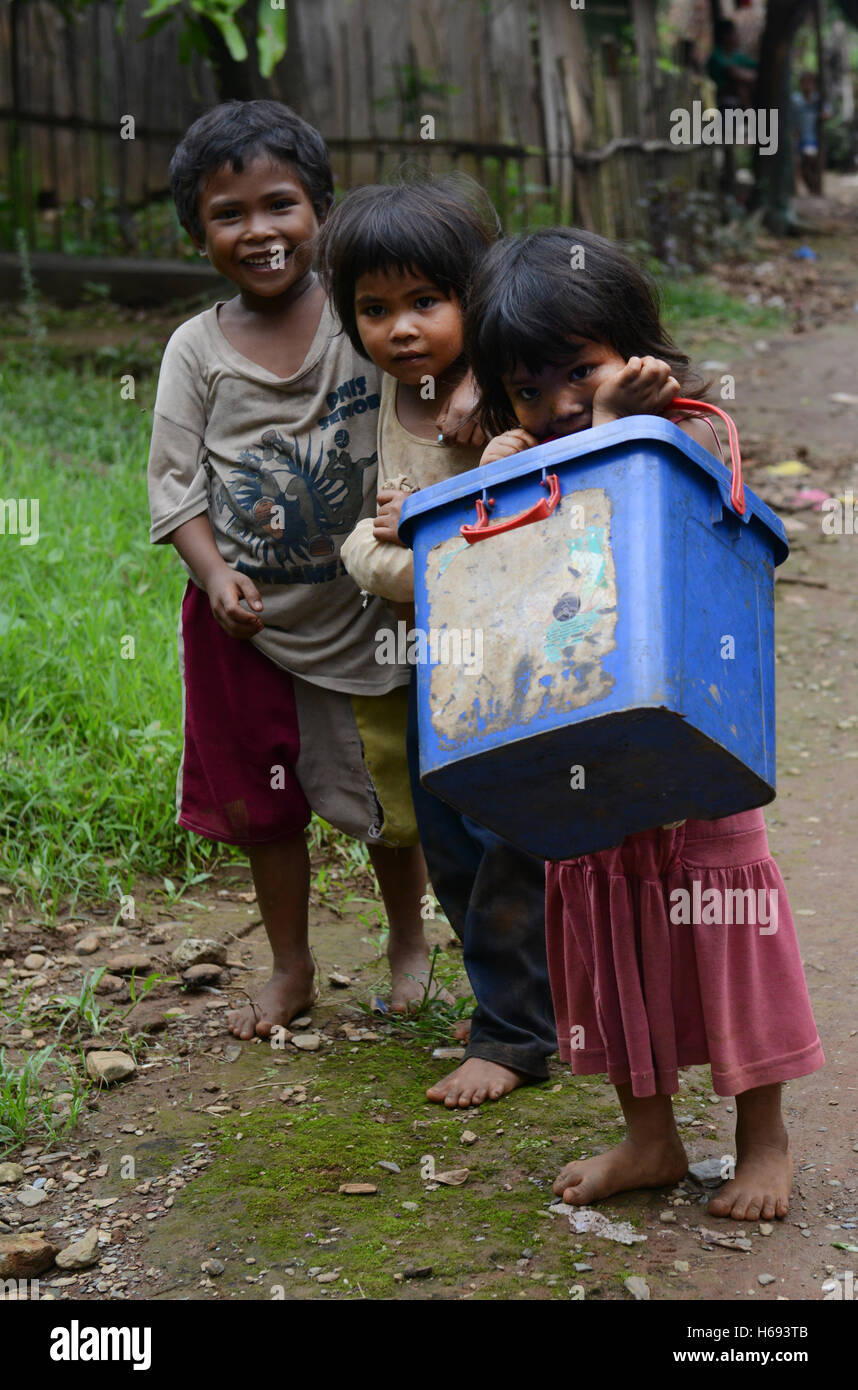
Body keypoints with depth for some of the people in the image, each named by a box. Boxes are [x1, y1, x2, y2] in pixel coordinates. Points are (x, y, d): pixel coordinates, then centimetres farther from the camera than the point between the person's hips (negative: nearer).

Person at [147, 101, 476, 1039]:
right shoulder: (196, 349, -5)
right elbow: (175, 484, -4)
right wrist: (216, 576, -20)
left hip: (361, 609, -1)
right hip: (245, 618, 1)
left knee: (389, 794, 12)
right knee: (263, 803, 14)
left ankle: (407, 937, 39)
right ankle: (291, 969, 33)